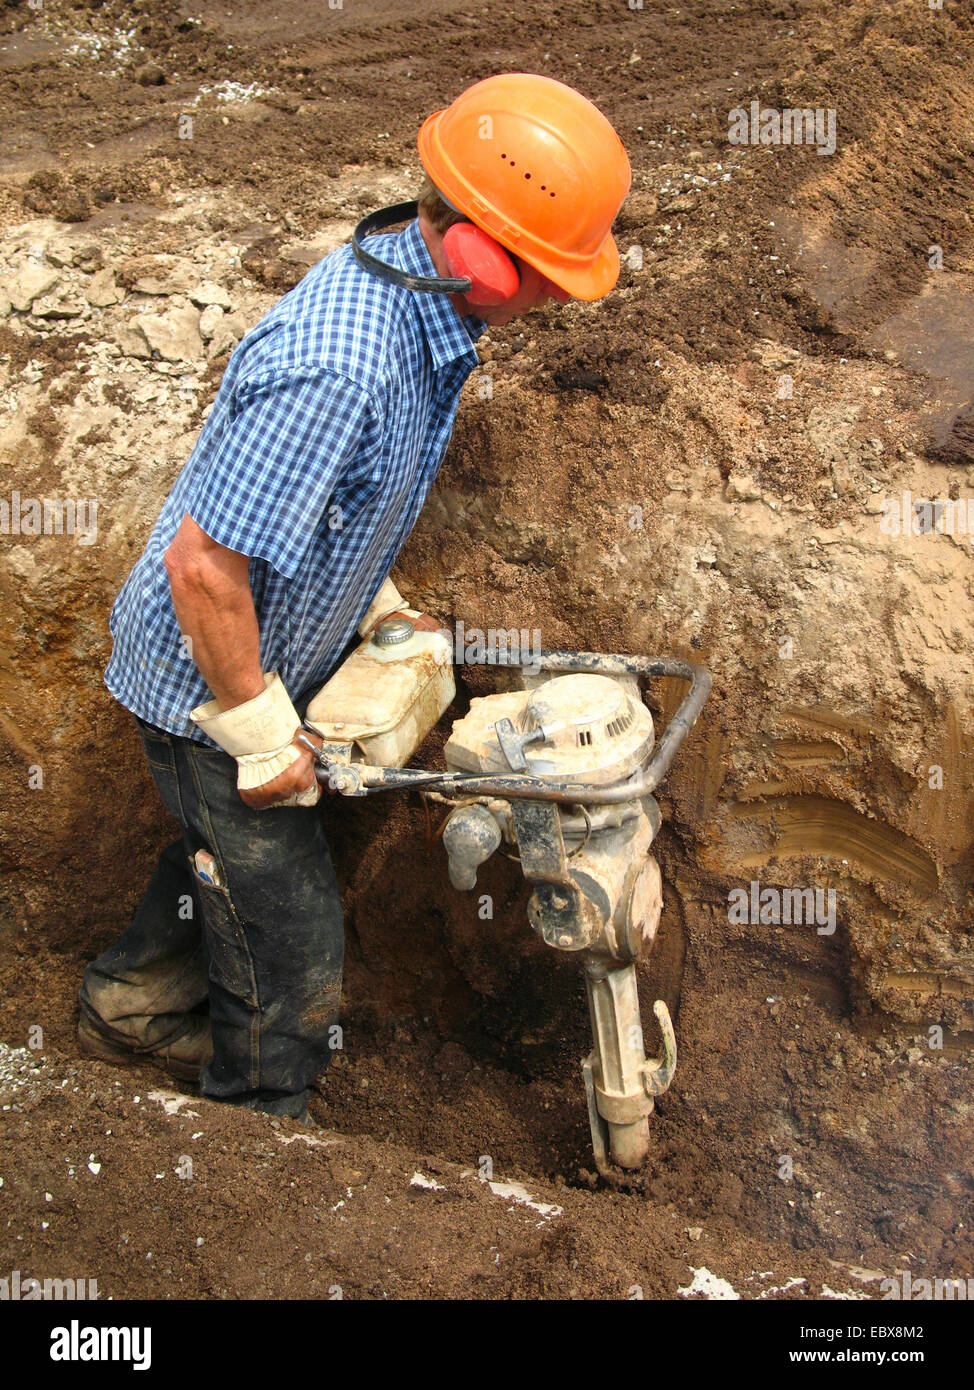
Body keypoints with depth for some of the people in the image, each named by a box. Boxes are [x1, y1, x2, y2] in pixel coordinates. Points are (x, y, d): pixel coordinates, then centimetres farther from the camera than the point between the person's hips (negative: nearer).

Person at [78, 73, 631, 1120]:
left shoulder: (397, 275, -5)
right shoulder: (339, 373, -37)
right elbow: (205, 564, -34)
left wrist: (379, 604, 13)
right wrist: (261, 738, -23)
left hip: (263, 661, 9)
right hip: (208, 683, -9)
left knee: (232, 848, 31)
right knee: (290, 962, 6)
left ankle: (129, 1003, 55)